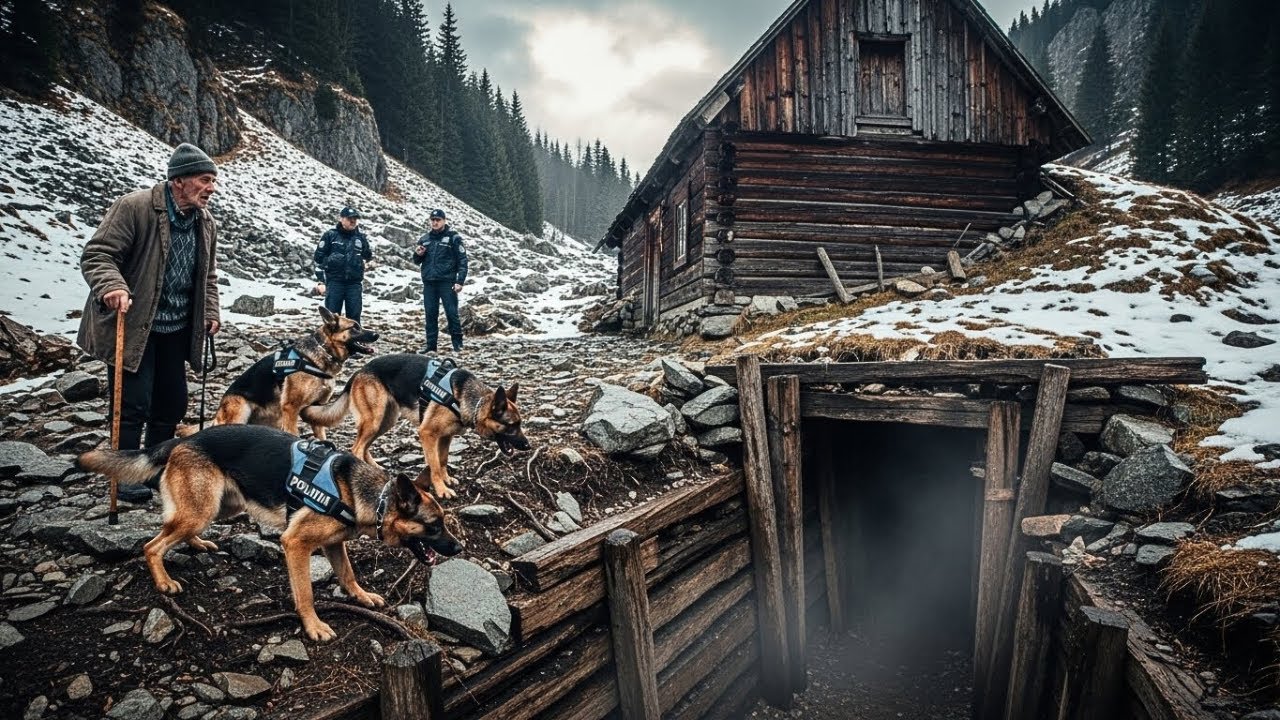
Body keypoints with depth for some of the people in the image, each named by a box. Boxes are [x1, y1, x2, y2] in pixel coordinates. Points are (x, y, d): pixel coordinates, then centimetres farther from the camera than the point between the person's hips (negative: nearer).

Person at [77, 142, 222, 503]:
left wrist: (210, 313, 8)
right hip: (132, 326, -7)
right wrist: (111, 286, -34)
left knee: (172, 403, 12)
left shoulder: (206, 223, 7)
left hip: (175, 330, 7)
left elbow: (208, 275, 17)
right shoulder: (134, 207, -15)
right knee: (134, 404, -4)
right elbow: (96, 254, -17)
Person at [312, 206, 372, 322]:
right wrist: (321, 281, -1)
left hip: (355, 283, 2)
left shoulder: (361, 237, 10)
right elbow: (319, 258, 3)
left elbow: (368, 257, 25)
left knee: (354, 317, 3)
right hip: (334, 282, -2)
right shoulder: (330, 235, 3)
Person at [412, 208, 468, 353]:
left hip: (447, 282, -5)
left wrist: (460, 281, -14)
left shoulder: (453, 237, -1)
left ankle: (457, 343, 3)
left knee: (452, 313, -4)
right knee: (430, 314, 7)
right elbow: (417, 261, 23)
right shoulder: (424, 239, 14)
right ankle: (430, 344, 14)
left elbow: (462, 260, -5)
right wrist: (418, 254, -1)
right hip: (429, 283, 5)